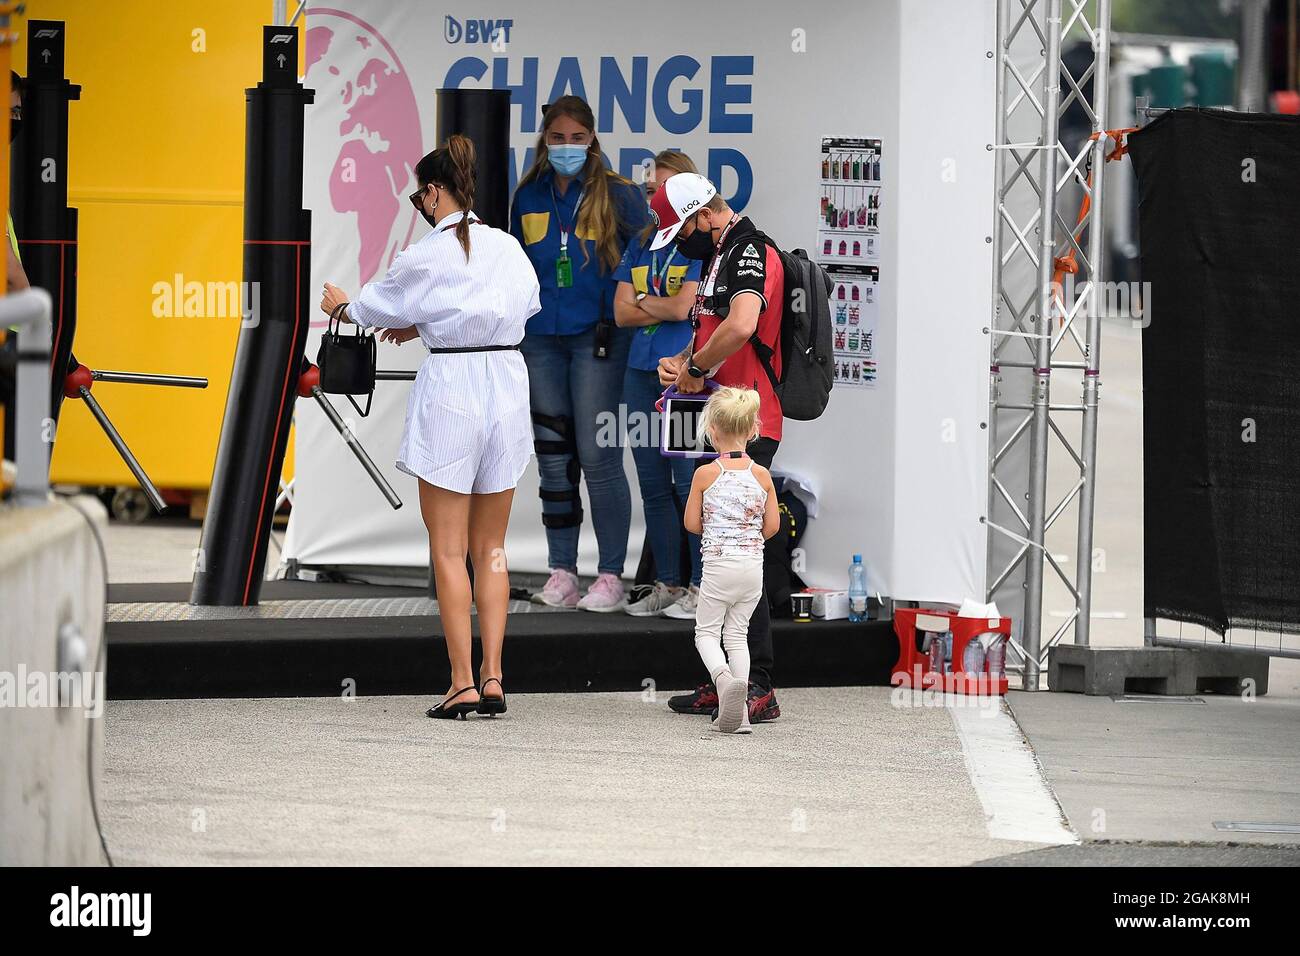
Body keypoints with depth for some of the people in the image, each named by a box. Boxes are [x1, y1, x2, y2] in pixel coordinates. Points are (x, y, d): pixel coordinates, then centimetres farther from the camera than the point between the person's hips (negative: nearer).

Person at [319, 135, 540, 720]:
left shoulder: (426, 257, -10)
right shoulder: (508, 248, 5)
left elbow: (378, 306, 8)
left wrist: (341, 305, 33)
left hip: (449, 390, -5)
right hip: (507, 385, 5)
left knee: (449, 550, 1)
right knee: (490, 548, 12)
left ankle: (463, 683, -3)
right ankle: (492, 677, 8)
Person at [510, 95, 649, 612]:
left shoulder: (616, 194, -3)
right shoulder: (528, 197, 9)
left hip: (598, 337, -4)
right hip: (542, 340, 4)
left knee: (597, 457, -8)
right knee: (553, 458, 6)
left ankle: (611, 576, -1)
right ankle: (561, 572, 12)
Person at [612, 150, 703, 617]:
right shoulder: (640, 247, 16)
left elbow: (684, 306, -13)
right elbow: (622, 312, 8)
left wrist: (644, 303, 3)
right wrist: (665, 308, -4)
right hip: (642, 370, 7)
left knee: (691, 481, -8)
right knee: (653, 485, 9)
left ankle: (701, 585, -3)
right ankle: (667, 584, 15)